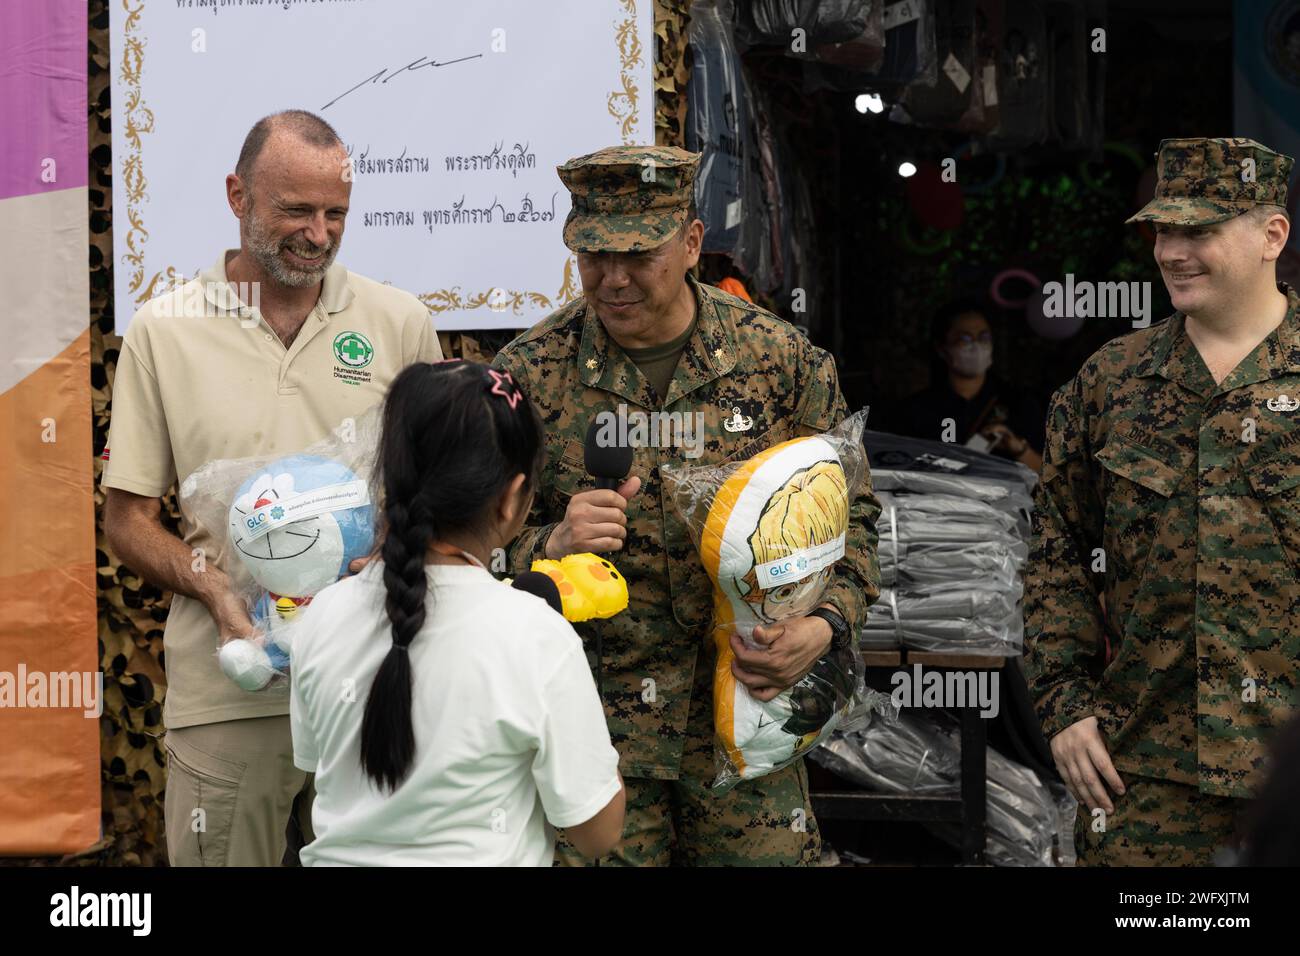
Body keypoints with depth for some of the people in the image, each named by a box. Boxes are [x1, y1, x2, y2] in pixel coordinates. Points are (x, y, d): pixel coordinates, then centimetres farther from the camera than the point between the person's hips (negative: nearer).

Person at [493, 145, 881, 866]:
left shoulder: (782, 359, 0)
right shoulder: (529, 373, -3)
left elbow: (847, 514, 8)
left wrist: (825, 624, -9)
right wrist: (551, 546, -20)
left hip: (746, 702, 1)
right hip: (592, 721, -1)